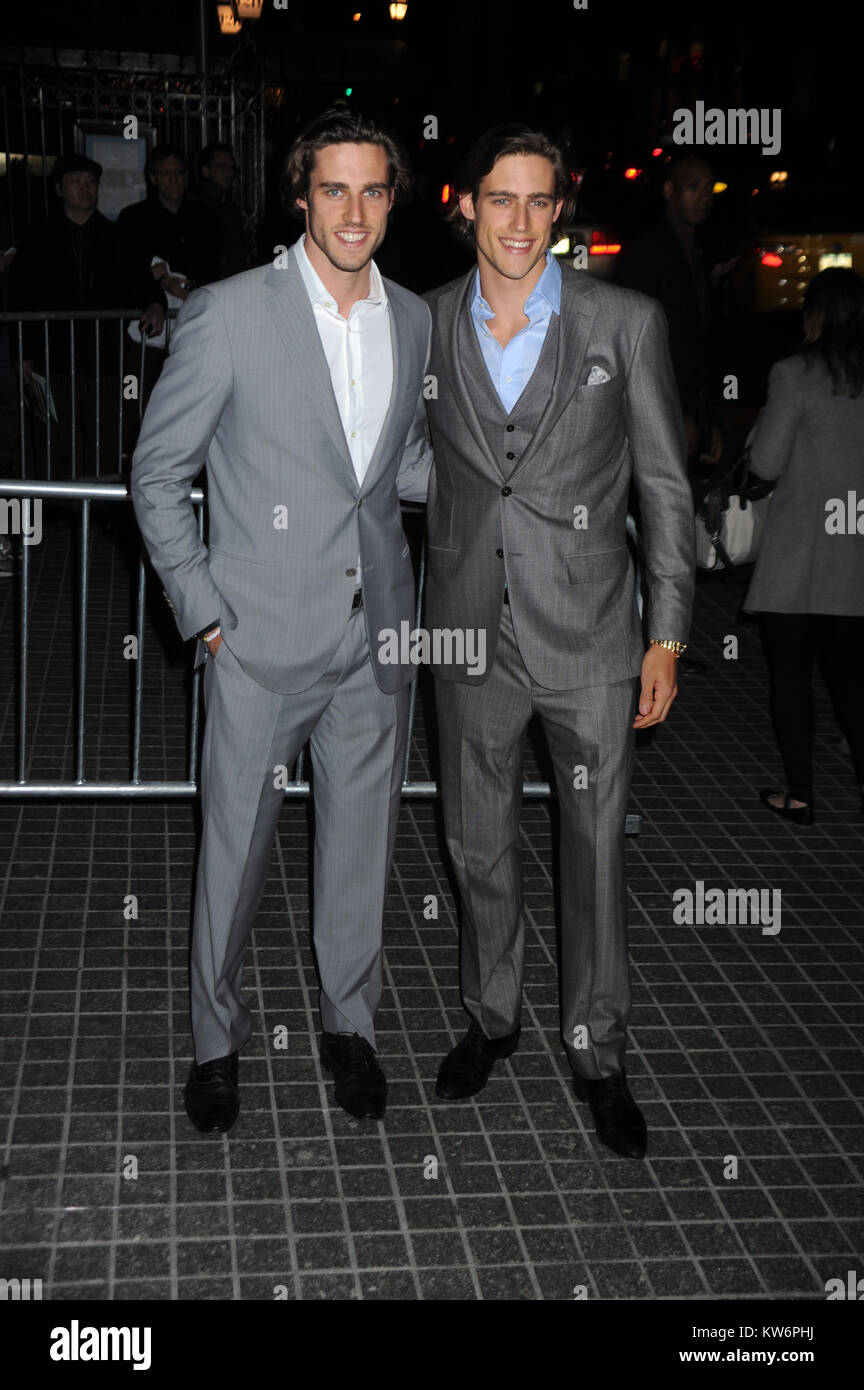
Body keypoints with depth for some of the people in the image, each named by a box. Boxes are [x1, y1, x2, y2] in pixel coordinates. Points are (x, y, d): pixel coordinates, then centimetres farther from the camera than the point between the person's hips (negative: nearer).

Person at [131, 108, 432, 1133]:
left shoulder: (412, 320, 7)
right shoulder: (228, 314, -8)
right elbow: (157, 472, -3)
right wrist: (203, 609, -7)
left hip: (377, 635, 4)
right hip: (262, 636, -4)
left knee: (361, 840, 14)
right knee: (234, 847, 7)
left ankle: (350, 1022, 34)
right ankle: (217, 1037, 28)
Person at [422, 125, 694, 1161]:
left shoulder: (625, 321, -4)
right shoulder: (427, 325, 3)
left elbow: (664, 485, -1)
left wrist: (667, 636, -5)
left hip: (588, 630, -2)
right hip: (469, 634, 2)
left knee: (596, 850, 6)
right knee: (479, 842, 15)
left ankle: (597, 1051, 24)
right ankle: (492, 1015, 37)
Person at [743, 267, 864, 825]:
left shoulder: (796, 374, -10)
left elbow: (766, 462, -8)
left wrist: (766, 421, 9)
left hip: (798, 556, -5)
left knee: (791, 674, 5)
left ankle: (800, 794, 9)